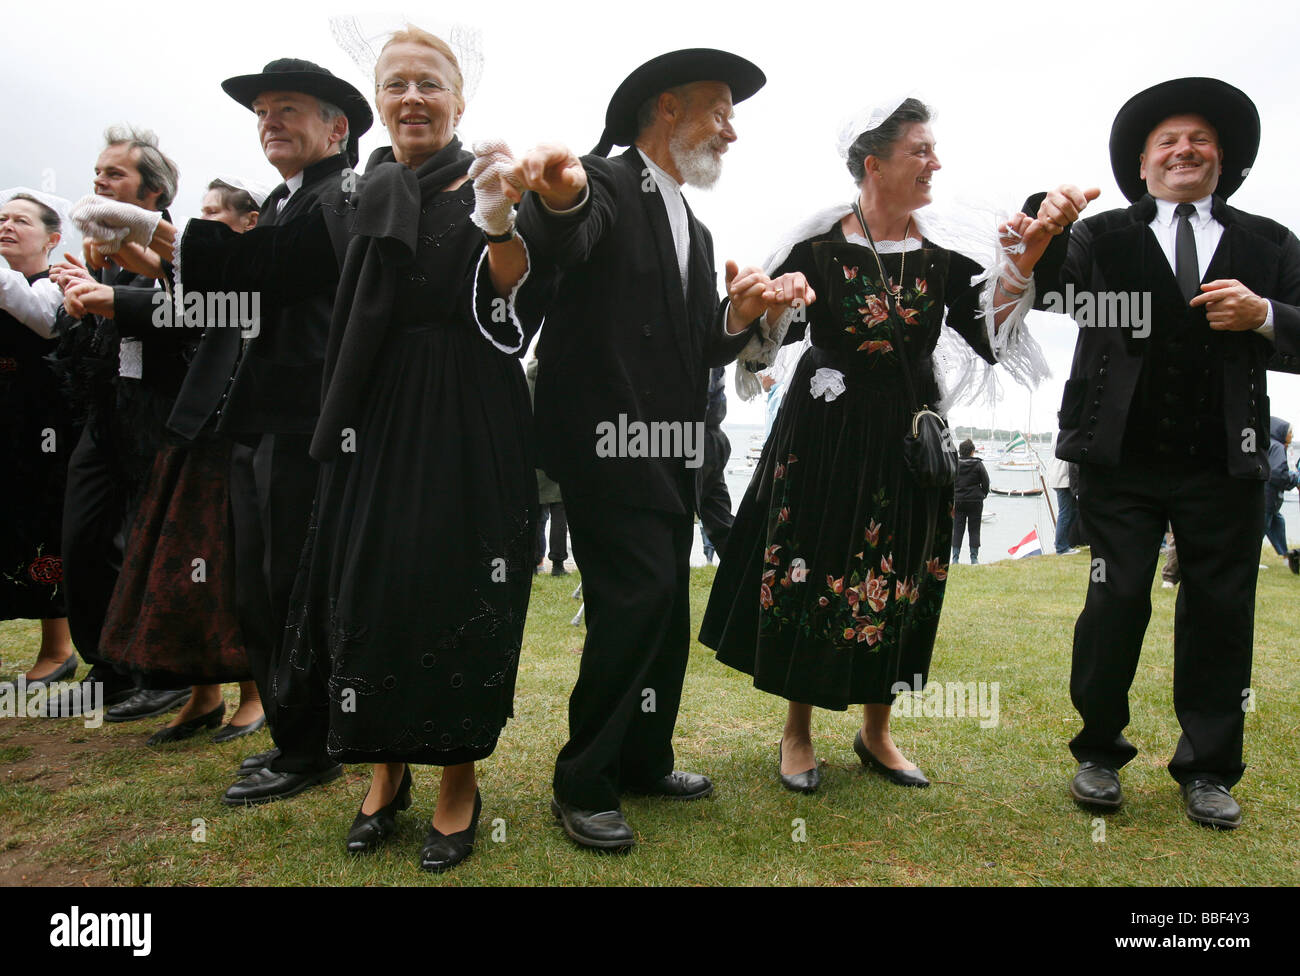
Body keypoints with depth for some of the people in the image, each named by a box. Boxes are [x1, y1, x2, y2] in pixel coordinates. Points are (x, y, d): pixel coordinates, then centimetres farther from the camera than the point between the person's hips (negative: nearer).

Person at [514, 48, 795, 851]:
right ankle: (584, 786, 5)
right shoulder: (608, 184, -5)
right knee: (640, 596, -11)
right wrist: (560, 198, -52)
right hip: (606, 439, -9)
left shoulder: (696, 231, 19)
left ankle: (645, 760, 29)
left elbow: (700, 352, 16)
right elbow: (562, 241, -29)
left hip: (670, 452, 9)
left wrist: (740, 315, -5)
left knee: (666, 604, 12)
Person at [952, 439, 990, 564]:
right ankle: (974, 558, 6)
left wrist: (952, 499, 7)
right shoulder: (978, 464, -6)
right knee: (974, 530, 6)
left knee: (957, 530, 6)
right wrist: (983, 495, 14)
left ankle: (955, 557, 2)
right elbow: (986, 482, -3)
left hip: (958, 501, 2)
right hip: (975, 502, -1)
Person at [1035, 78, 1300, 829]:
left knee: (1220, 613, 7)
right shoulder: (1104, 238, 6)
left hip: (1225, 465, 2)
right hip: (1122, 460, -2)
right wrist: (1045, 231, -31)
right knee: (1116, 602, 0)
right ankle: (1100, 753, 18)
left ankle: (1208, 771, 23)